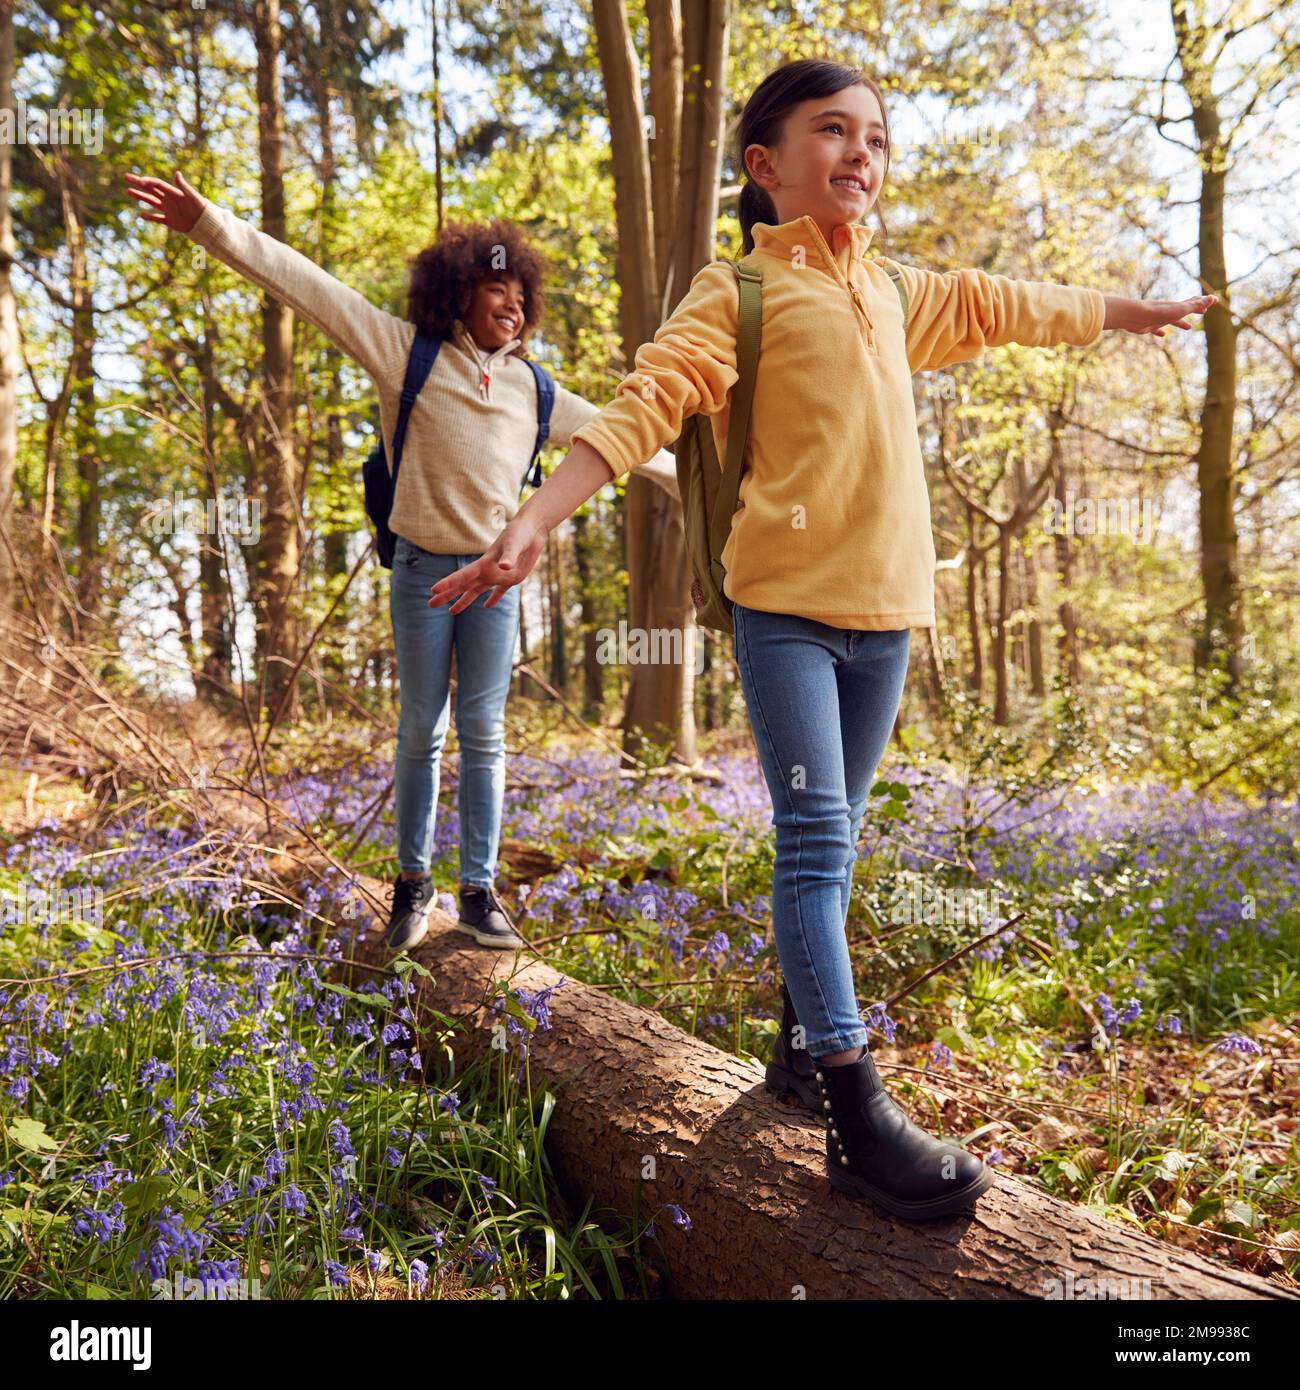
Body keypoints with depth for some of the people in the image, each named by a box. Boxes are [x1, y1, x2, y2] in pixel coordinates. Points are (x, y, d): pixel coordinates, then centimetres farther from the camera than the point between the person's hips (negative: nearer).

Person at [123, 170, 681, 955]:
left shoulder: (532, 389, 9)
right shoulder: (406, 352, -1)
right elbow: (305, 284, -6)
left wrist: (688, 480, 26)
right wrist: (209, 223, -14)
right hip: (424, 568, -2)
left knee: (483, 734, 4)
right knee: (421, 732, 7)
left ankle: (480, 891, 12)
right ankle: (414, 882, 22)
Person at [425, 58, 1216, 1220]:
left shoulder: (893, 292, 19)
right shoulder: (738, 293, -1)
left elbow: (996, 306, 34)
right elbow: (642, 407, -12)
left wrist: (1126, 312, 47)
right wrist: (532, 525, -24)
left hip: (886, 608, 7)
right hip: (785, 604, -7)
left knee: (831, 840, 14)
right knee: (814, 842, -10)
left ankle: (807, 1036, 29)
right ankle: (857, 1117, -6)